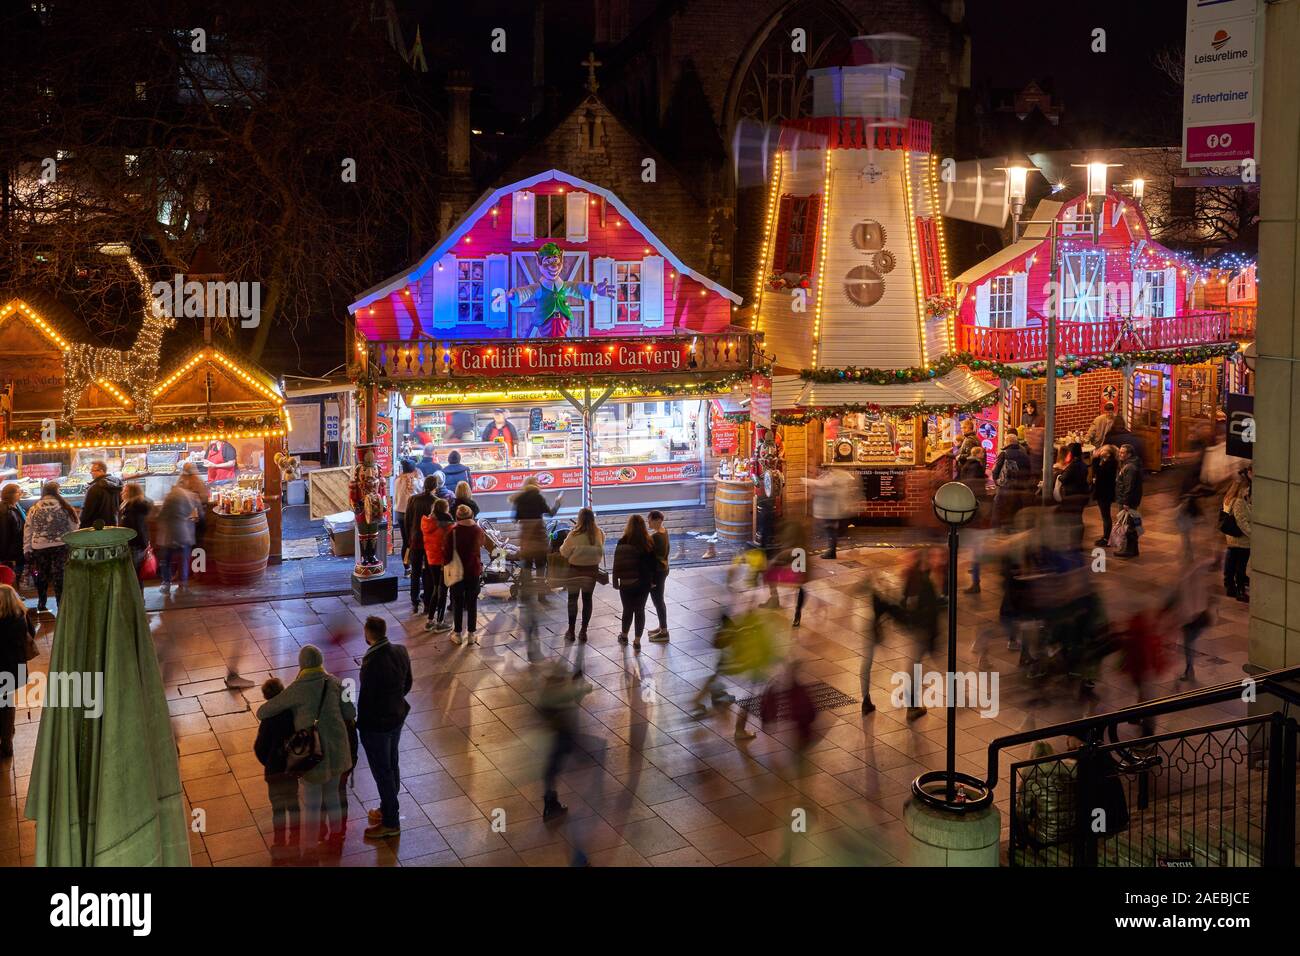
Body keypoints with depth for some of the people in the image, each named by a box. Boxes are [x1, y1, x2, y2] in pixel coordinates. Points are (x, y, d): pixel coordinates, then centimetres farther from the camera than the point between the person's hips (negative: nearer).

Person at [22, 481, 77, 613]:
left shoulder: (34, 509, 3)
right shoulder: (64, 508, -3)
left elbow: (27, 531, 5)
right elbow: (73, 529, -1)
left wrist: (27, 550, 10)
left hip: (39, 548, 2)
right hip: (61, 547, -2)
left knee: (42, 575, 17)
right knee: (59, 576, 1)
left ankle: (41, 604, 26)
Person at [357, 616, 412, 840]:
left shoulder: (371, 663, -31)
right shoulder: (401, 652, -8)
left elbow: (366, 699, -22)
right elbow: (407, 685, 5)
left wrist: (360, 726, -7)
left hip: (376, 725, -7)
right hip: (398, 717, 7)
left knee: (382, 772, 8)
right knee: (392, 765, 24)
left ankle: (390, 823, 21)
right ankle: (389, 809, 43)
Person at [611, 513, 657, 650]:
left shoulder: (623, 542, -12)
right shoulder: (649, 543, -3)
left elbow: (617, 562, -8)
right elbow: (653, 563, 3)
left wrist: (615, 580, 2)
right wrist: (653, 580, 13)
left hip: (626, 582, -2)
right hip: (644, 582, 2)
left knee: (628, 609, 13)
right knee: (640, 610, 9)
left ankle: (624, 636, 30)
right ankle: (637, 641, 10)